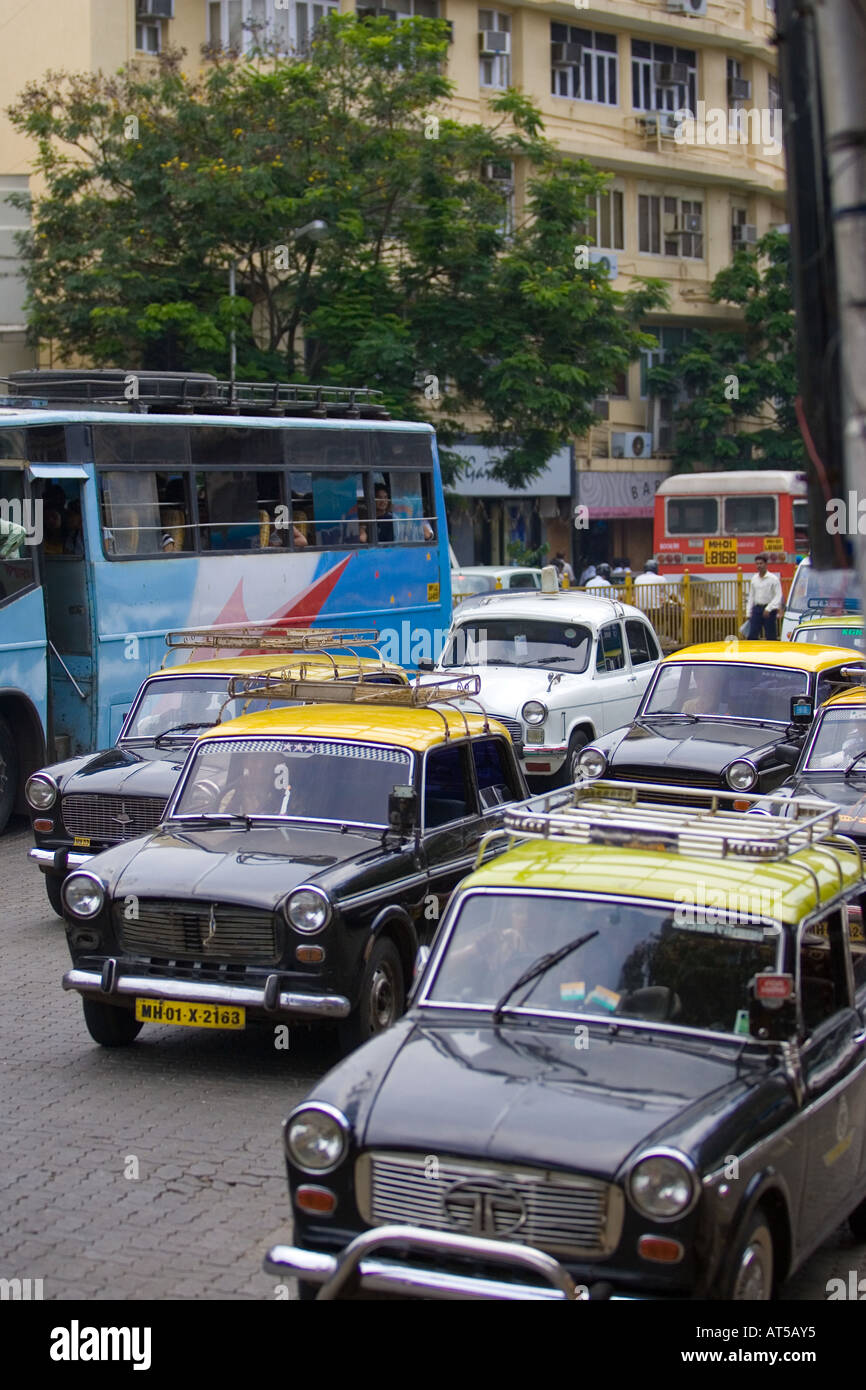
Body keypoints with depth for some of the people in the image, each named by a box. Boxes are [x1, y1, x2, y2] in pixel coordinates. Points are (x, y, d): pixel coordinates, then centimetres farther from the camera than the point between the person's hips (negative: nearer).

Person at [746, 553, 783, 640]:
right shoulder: (754, 579, 12)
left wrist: (768, 609, -19)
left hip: (769, 610, -5)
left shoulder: (773, 579, -5)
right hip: (757, 609, 5)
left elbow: (778, 596, -9)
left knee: (770, 637, 0)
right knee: (751, 636, -3)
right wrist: (748, 613, 13)